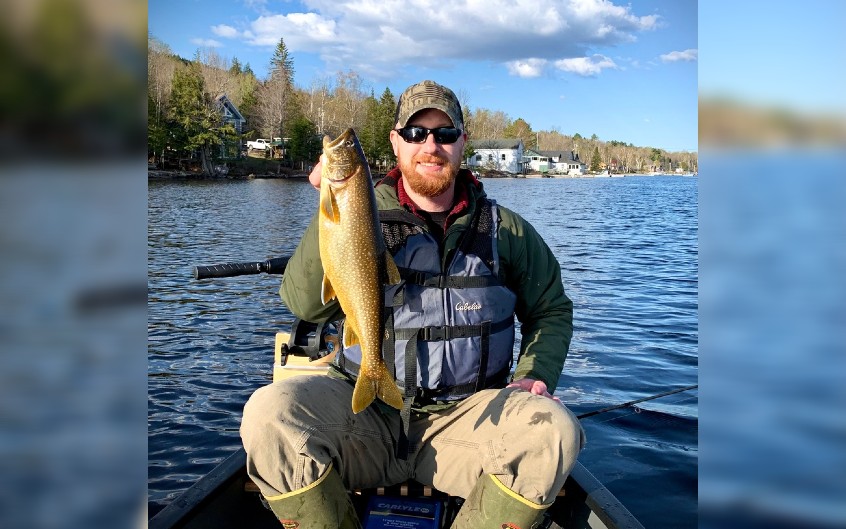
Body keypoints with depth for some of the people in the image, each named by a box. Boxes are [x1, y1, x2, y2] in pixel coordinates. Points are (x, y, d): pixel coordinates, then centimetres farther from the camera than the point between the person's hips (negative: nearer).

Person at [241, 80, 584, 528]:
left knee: (553, 431, -28)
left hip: (467, 416, 1)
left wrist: (535, 374, 1)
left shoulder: (505, 229, 9)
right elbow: (306, 304, -11)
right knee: (270, 414, -28)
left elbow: (552, 310, 19)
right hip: (364, 411, 0)